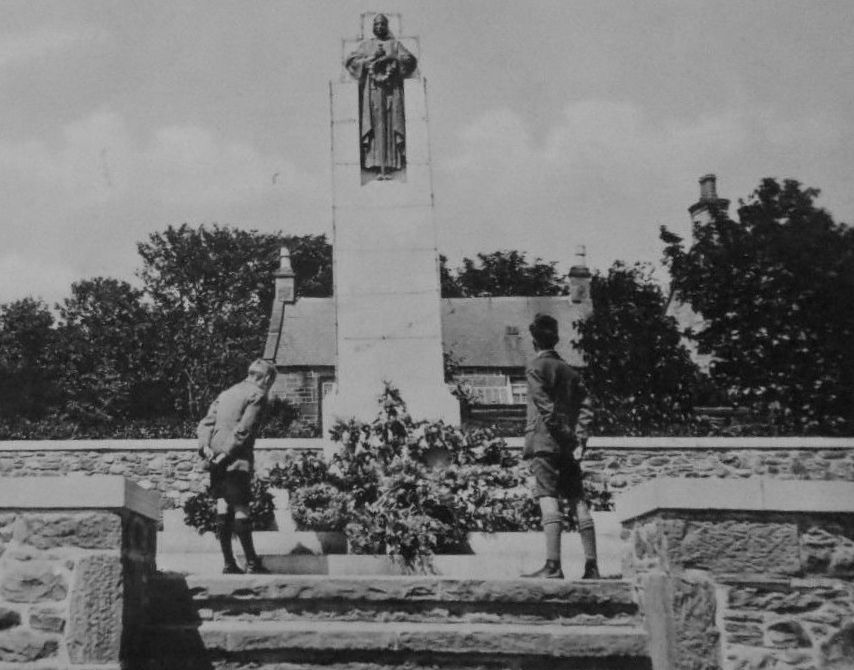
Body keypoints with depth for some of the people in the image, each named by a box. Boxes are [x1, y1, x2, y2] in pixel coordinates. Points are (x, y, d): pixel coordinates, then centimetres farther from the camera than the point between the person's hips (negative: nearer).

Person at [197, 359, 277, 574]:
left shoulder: (226, 393, 22)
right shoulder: (257, 395, -2)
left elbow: (206, 423, 12)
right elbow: (243, 429, -14)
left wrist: (205, 446, -1)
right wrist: (227, 453, -15)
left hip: (216, 458, 7)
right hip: (237, 460, -7)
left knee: (223, 507, 6)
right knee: (241, 509, -3)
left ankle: (229, 563, 8)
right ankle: (252, 563, 3)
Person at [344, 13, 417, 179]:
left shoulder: (395, 44, 17)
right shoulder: (366, 44, 17)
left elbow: (410, 59, 3)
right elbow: (350, 61, 6)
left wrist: (391, 58, -10)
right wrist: (372, 58, -5)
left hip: (392, 89, 0)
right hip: (372, 89, 0)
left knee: (390, 126, -9)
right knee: (376, 126, -10)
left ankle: (388, 166, -12)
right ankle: (378, 167, -16)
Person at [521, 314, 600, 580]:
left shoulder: (536, 367, -1)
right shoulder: (570, 370, 19)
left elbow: (546, 407, -13)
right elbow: (585, 407, 8)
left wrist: (564, 435, -10)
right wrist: (579, 440, 1)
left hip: (544, 441, -6)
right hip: (569, 447, 6)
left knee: (548, 500, -11)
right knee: (578, 503, 4)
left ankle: (553, 566, -18)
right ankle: (591, 566, 2)